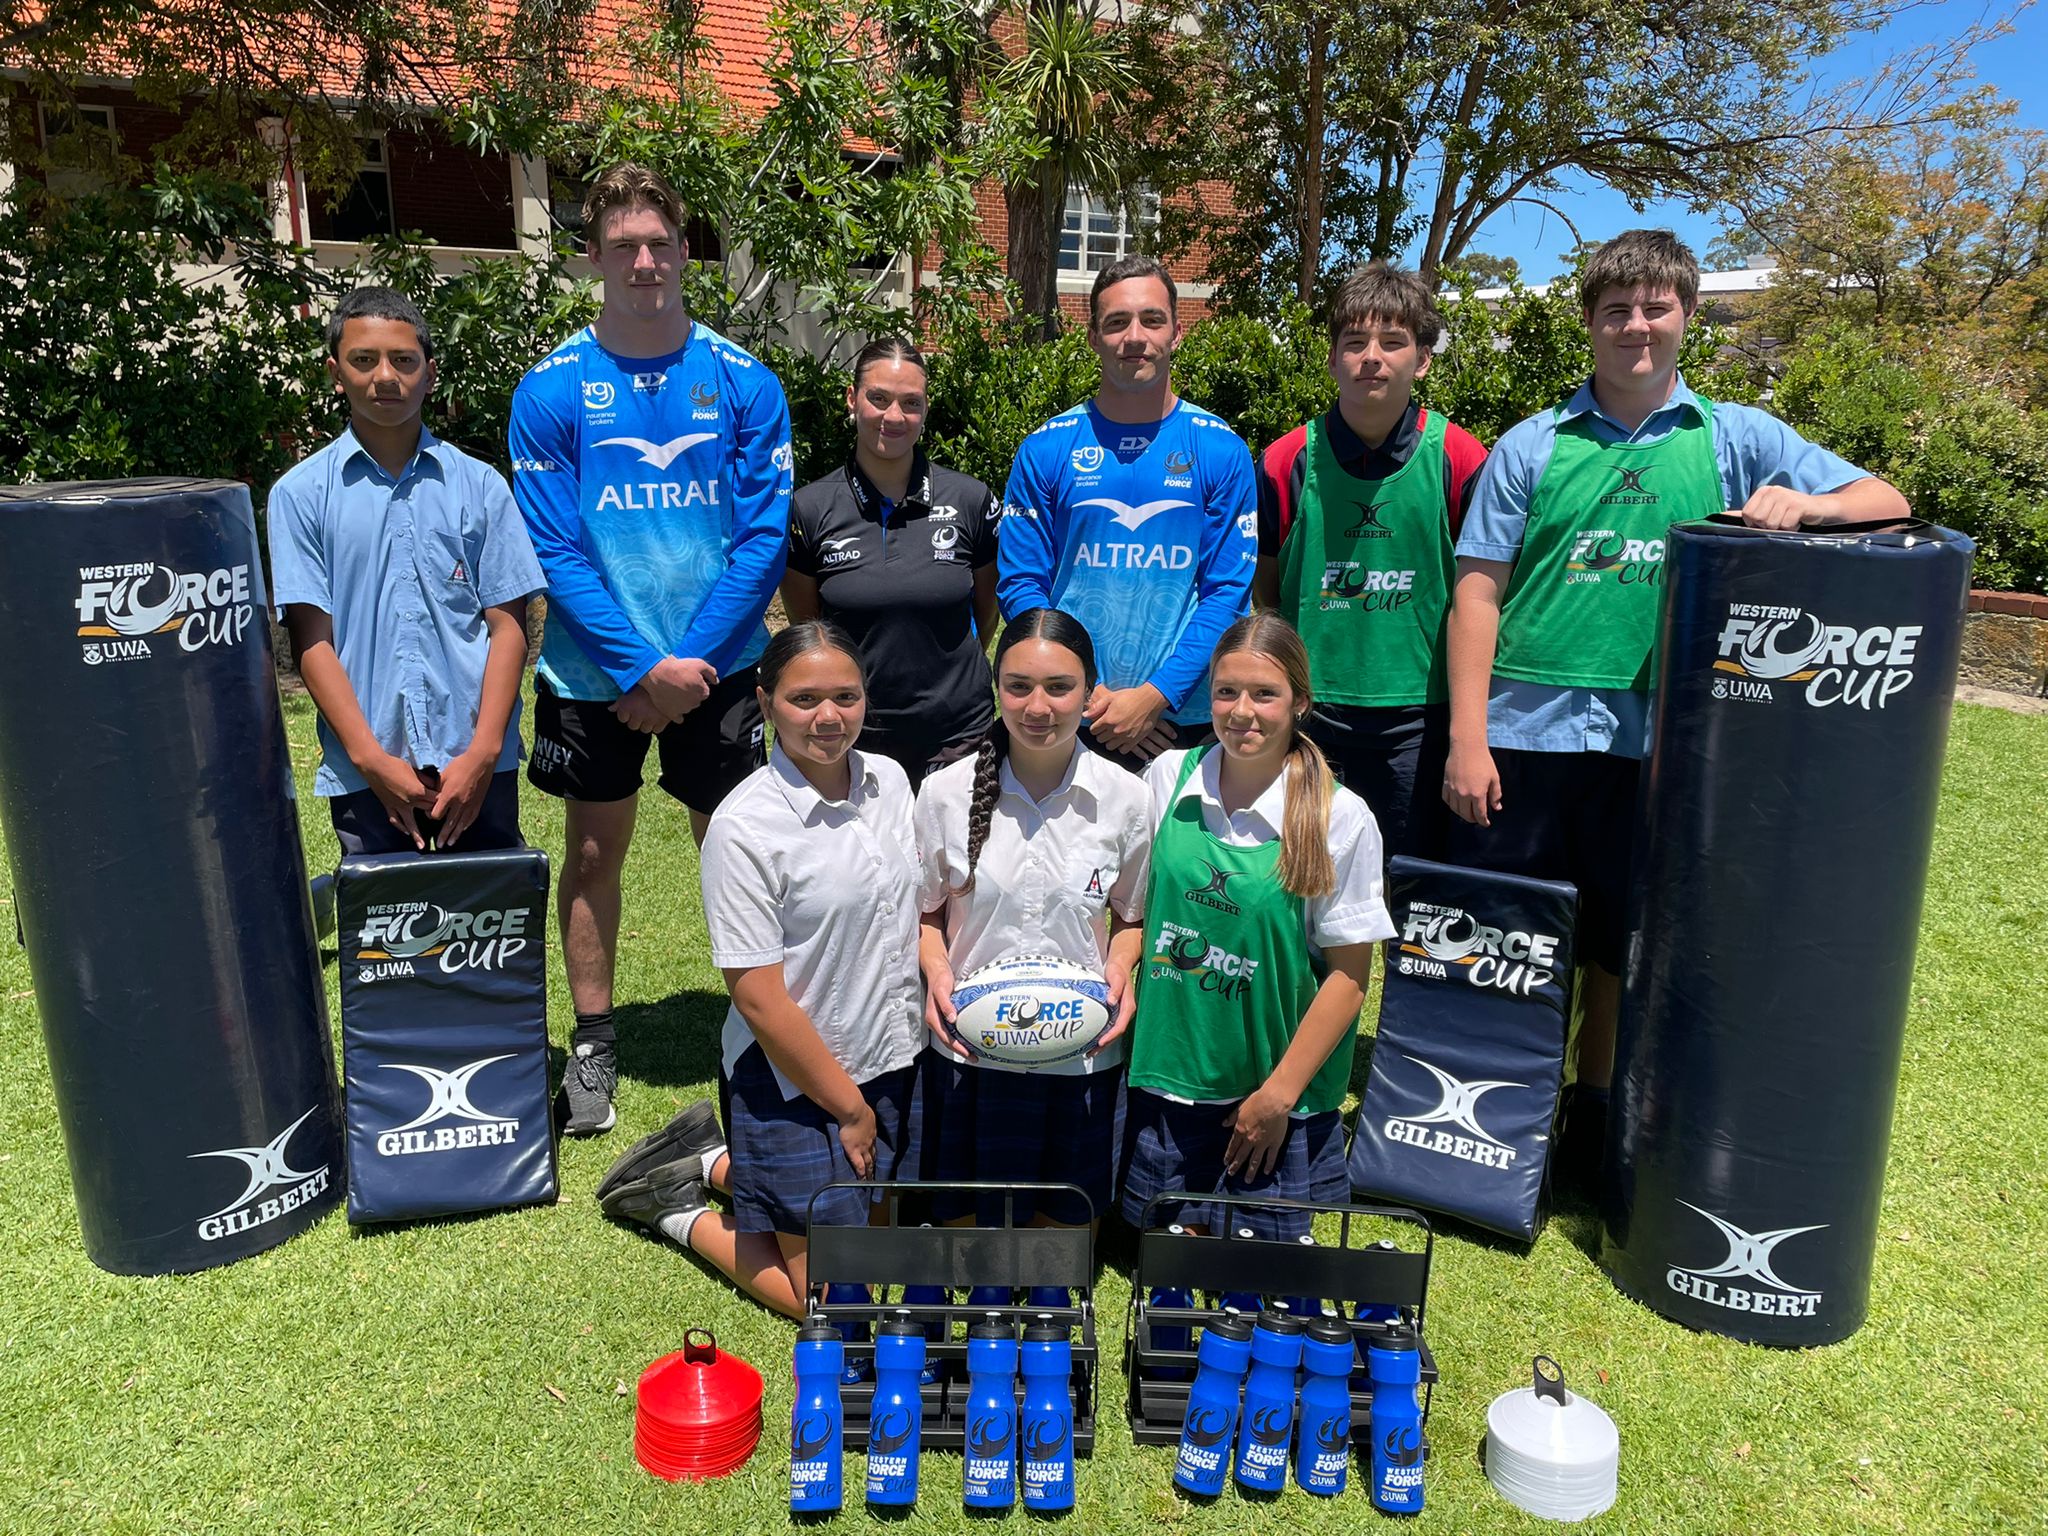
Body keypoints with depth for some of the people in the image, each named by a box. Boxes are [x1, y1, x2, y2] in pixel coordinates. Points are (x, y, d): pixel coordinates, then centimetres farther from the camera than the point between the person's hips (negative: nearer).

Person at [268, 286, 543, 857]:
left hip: (477, 761, 1)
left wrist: (483, 751, -8)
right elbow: (312, 640, 0)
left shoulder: (480, 484, 6)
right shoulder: (301, 493, 4)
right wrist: (371, 758, -10)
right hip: (365, 767, 0)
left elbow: (507, 624, 3)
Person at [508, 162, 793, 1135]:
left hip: (719, 669, 0)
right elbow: (552, 547, -8)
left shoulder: (744, 382, -3)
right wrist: (641, 668, -15)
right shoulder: (552, 389, -4)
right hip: (592, 675, 0)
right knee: (596, 850, 11)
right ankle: (593, 1044, 27)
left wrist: (691, 659, -14)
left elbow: (765, 533, -7)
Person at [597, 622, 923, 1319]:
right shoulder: (745, 826, -22)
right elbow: (759, 999, -20)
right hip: (794, 1083, -7)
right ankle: (680, 1213, 26)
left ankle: (716, 1165, 36)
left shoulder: (890, 780, -2)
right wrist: (849, 1109, -13)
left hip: (897, 1064, 7)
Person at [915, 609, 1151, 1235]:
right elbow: (925, 912, 5)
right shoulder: (945, 793, -8)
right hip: (969, 1049, 0)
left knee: (1066, 1222, 15)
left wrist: (1120, 968, -10)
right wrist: (937, 971, -12)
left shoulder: (1125, 799, -6)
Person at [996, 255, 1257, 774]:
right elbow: (1019, 584, -1)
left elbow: (1228, 591, -4)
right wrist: (1088, 696, -12)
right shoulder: (1046, 450, 1)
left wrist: (1155, 695, -15)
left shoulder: (1222, 450, 0)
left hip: (1184, 717, 0)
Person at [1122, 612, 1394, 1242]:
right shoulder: (1168, 777, -3)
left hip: (1276, 1094, -2)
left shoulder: (1341, 818, -12)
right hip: (1167, 1075, 3)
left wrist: (1280, 1093, -10)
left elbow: (1349, 973, -9)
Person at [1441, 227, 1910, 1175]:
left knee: (1621, 942, 13)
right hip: (1524, 731, -1)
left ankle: (1594, 1104, 32)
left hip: (1654, 738, 1)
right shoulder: (1532, 446, 5)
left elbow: (1888, 505, 5)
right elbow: (1477, 594, 1)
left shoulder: (1735, 439, 8)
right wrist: (1466, 740, -7)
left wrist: (1803, 502, -19)